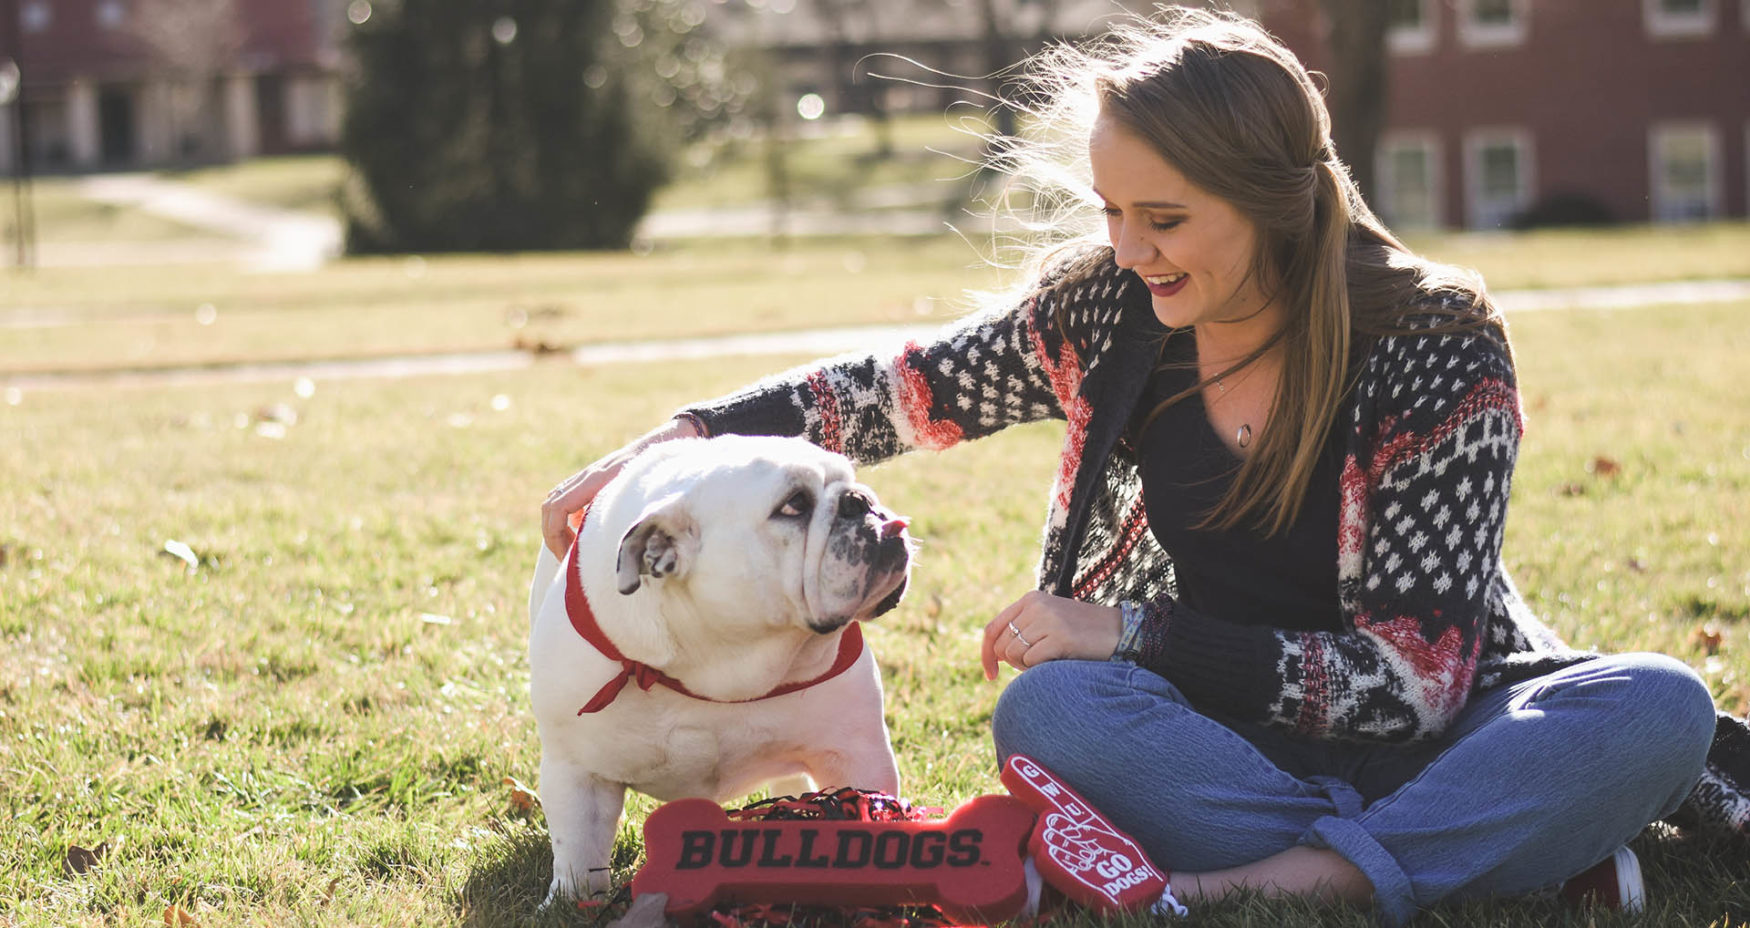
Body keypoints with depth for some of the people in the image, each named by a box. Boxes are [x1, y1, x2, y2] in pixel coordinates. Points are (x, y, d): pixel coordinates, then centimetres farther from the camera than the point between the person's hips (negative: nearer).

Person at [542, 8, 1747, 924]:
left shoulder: (1438, 355, -16)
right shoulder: (1107, 313, -6)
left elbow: (1413, 676, -19)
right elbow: (887, 393, 7)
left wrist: (1135, 634, -23)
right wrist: (672, 446, -6)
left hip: (1421, 732, -2)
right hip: (1226, 729, 3)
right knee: (1050, 713, -31)